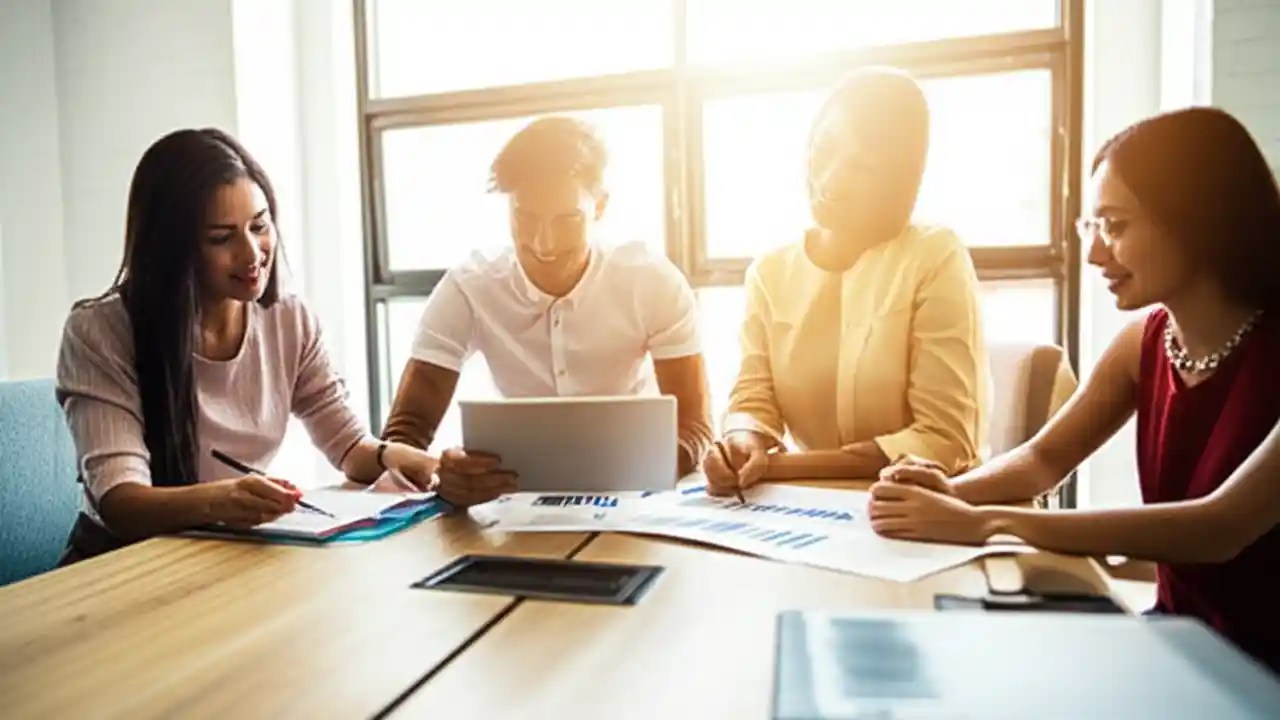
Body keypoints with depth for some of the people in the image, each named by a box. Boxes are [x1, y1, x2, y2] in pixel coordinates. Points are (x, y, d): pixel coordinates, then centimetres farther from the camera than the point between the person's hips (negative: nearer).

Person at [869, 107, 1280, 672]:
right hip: (1179, 634, 5)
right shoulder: (1145, 341, -2)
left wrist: (986, 524, -37)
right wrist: (953, 492, -18)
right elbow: (1043, 459, 2)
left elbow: (1221, 529, -32)